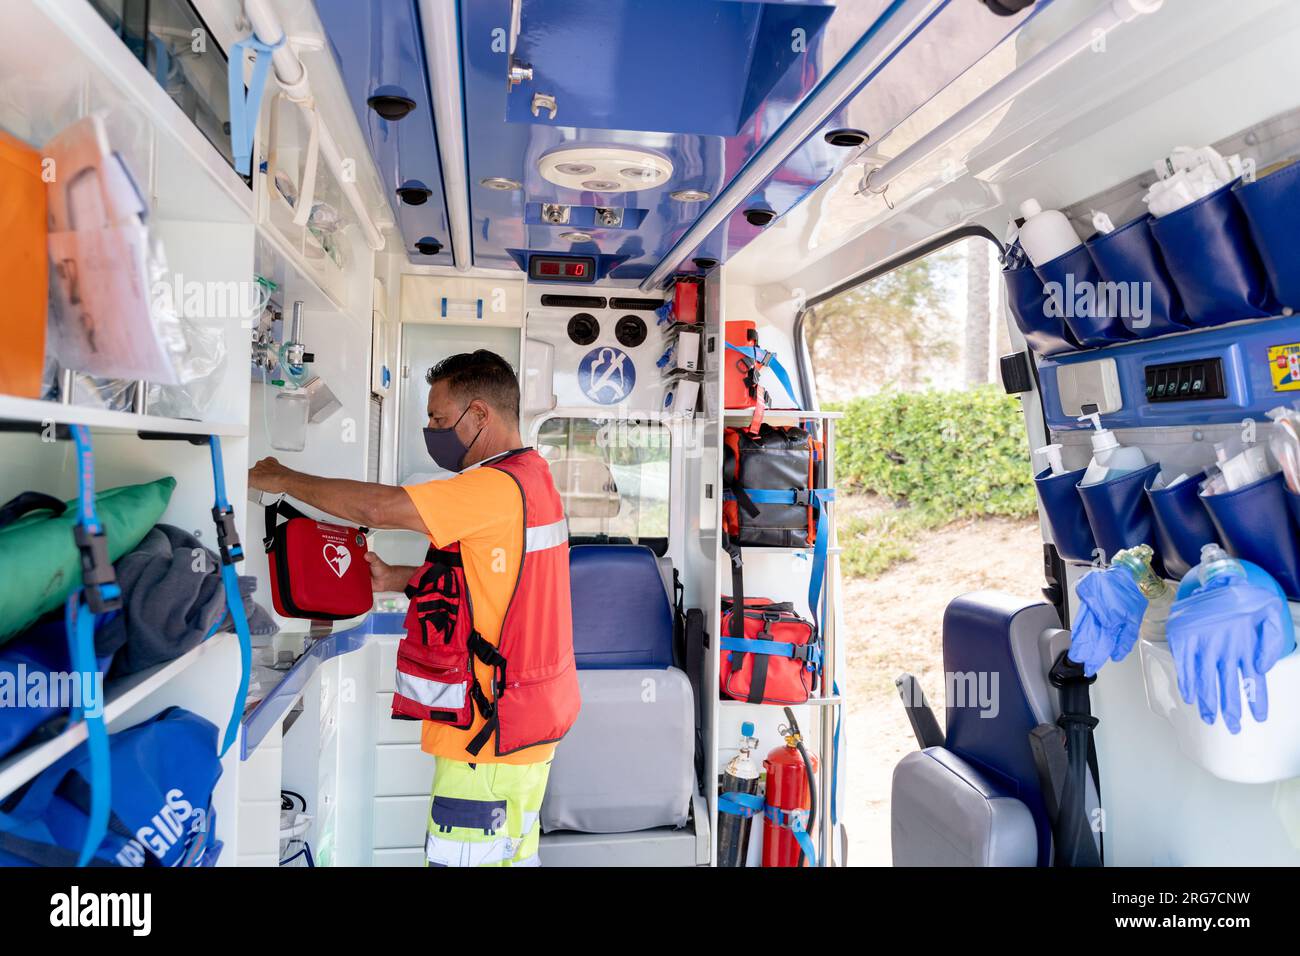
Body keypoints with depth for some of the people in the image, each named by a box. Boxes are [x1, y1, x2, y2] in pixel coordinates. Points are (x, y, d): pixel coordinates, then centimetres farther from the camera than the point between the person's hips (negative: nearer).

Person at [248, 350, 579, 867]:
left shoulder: (498, 487, -20)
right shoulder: (531, 476, 12)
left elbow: (378, 506, -24)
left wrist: (282, 479, -10)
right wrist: (396, 579, 10)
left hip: (490, 730, -10)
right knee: (513, 854, 20)